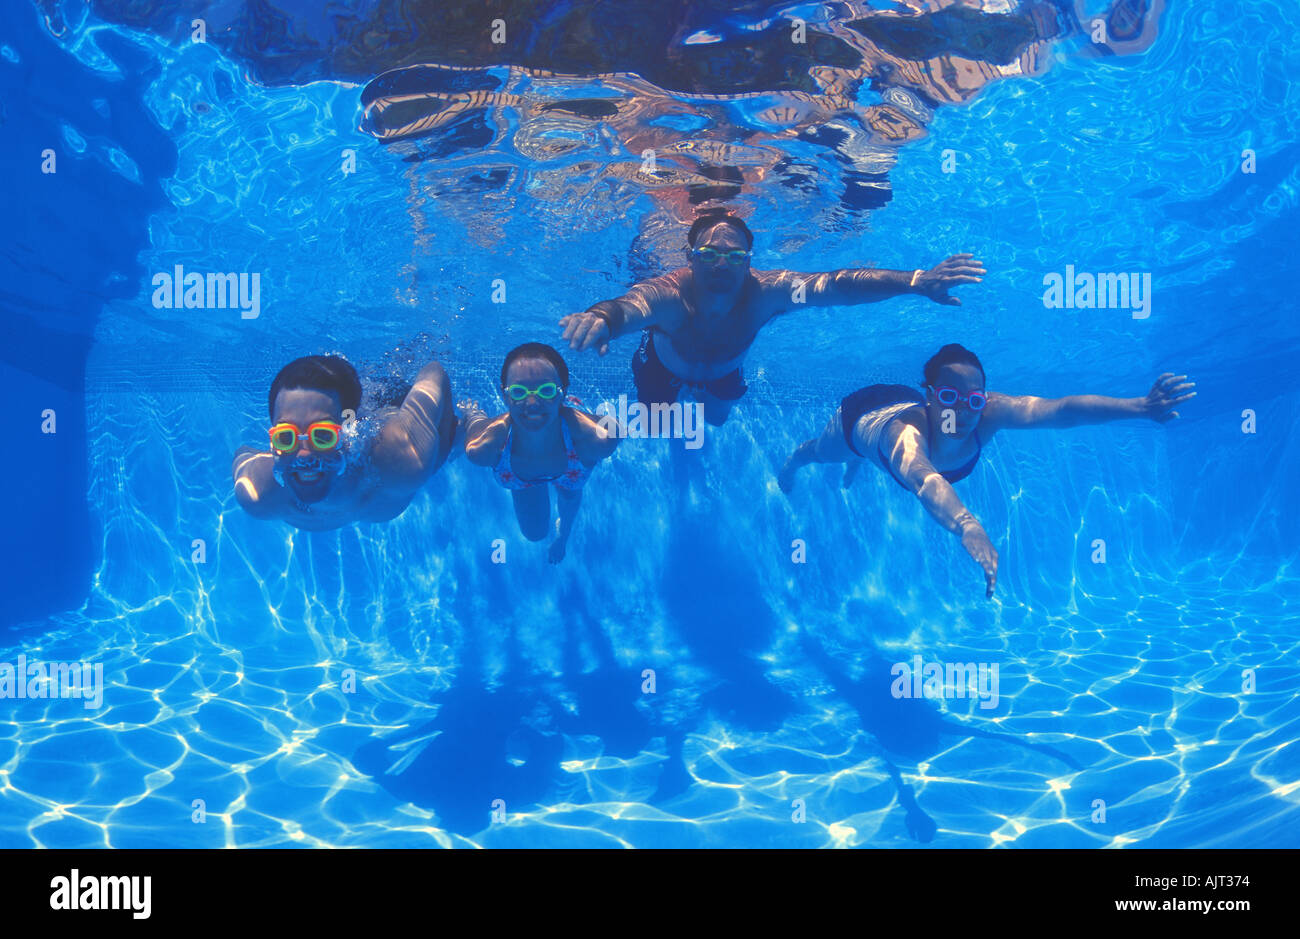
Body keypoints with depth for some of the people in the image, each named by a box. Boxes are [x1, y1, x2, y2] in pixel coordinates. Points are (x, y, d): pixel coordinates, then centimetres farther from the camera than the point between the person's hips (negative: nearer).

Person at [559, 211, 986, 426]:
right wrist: (597, 319, -98)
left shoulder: (765, 291, -43)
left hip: (723, 368, 2)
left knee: (716, 418, 24)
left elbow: (839, 285, -50)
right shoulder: (667, 295, -50)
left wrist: (916, 282, -62)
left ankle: (703, 392, 60)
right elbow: (624, 308, -72)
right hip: (666, 363, -2)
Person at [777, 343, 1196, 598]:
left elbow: (1061, 410, -57)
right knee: (821, 453, 33)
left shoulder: (987, 413, -44)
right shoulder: (904, 430, -57)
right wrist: (968, 528, -98)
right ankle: (789, 468, 68)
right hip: (862, 415, -4)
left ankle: (855, 467, 76)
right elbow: (922, 478, -79)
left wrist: (1139, 407, -72)